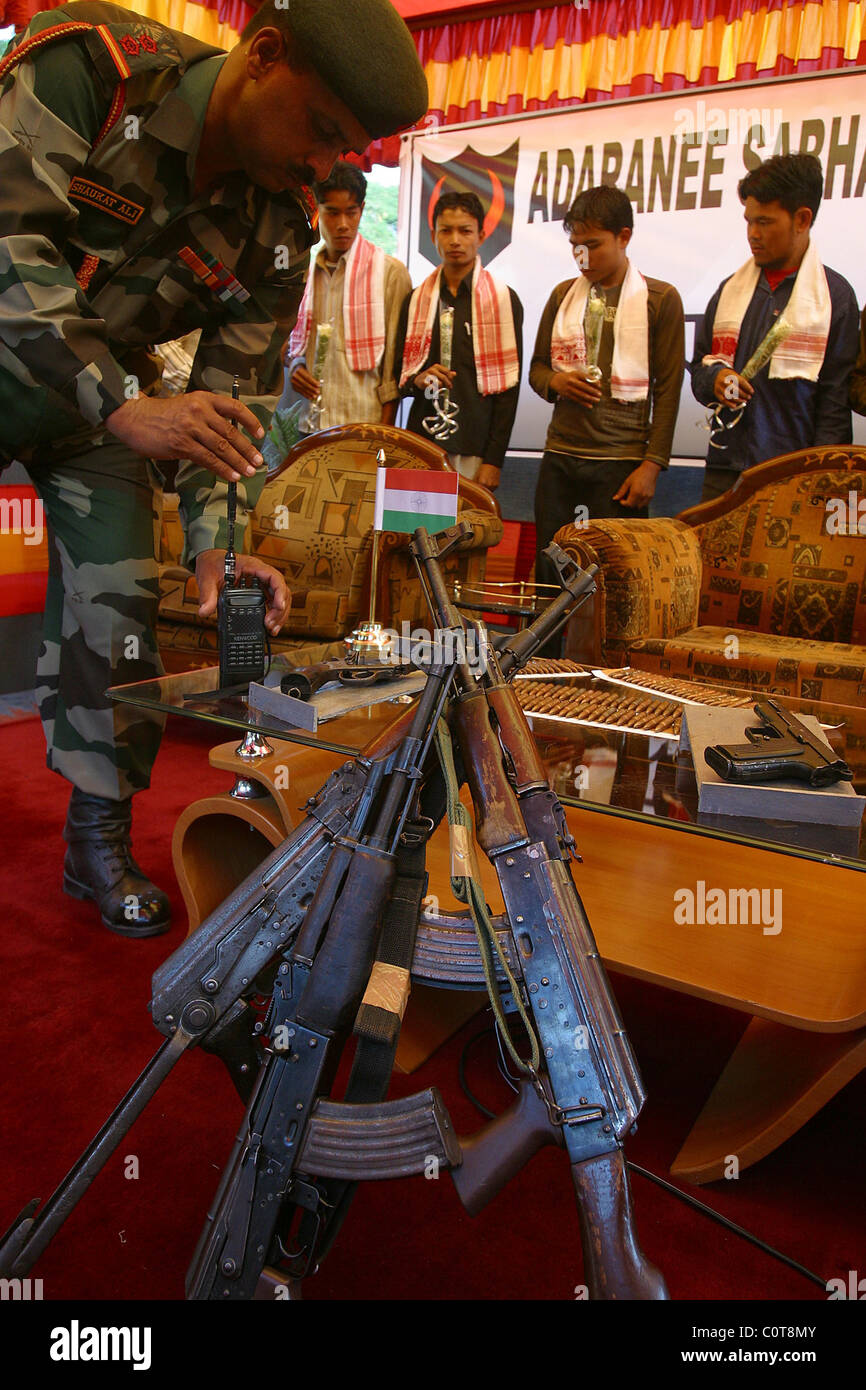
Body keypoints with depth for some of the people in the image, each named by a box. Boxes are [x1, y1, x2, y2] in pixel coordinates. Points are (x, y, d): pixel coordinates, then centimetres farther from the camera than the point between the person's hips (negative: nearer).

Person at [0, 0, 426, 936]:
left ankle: (98, 840, 11)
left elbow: (234, 399, -8)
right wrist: (124, 406, -40)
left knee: (114, 601, -4)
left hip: (110, 389, 3)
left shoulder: (279, 236, -10)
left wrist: (213, 543, -19)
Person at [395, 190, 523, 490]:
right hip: (421, 442, 3)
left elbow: (508, 386, -3)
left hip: (474, 449, -3)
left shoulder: (503, 300, 2)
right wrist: (417, 380, -6)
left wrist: (494, 460, -9)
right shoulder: (416, 300, 14)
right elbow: (398, 371, 19)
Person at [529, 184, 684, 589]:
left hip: (621, 462, -4)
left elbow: (667, 390, -2)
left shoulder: (660, 299, 1)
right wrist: (556, 382, -4)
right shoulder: (563, 295, 13)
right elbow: (537, 367, 20)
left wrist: (652, 464, -9)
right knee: (549, 572, 4)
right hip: (560, 456, 4)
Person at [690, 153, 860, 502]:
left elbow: (836, 402, -2)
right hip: (725, 466, 4)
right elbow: (699, 366, 20)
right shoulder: (731, 288, 14)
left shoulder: (835, 296, 1)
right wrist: (714, 379, -5)